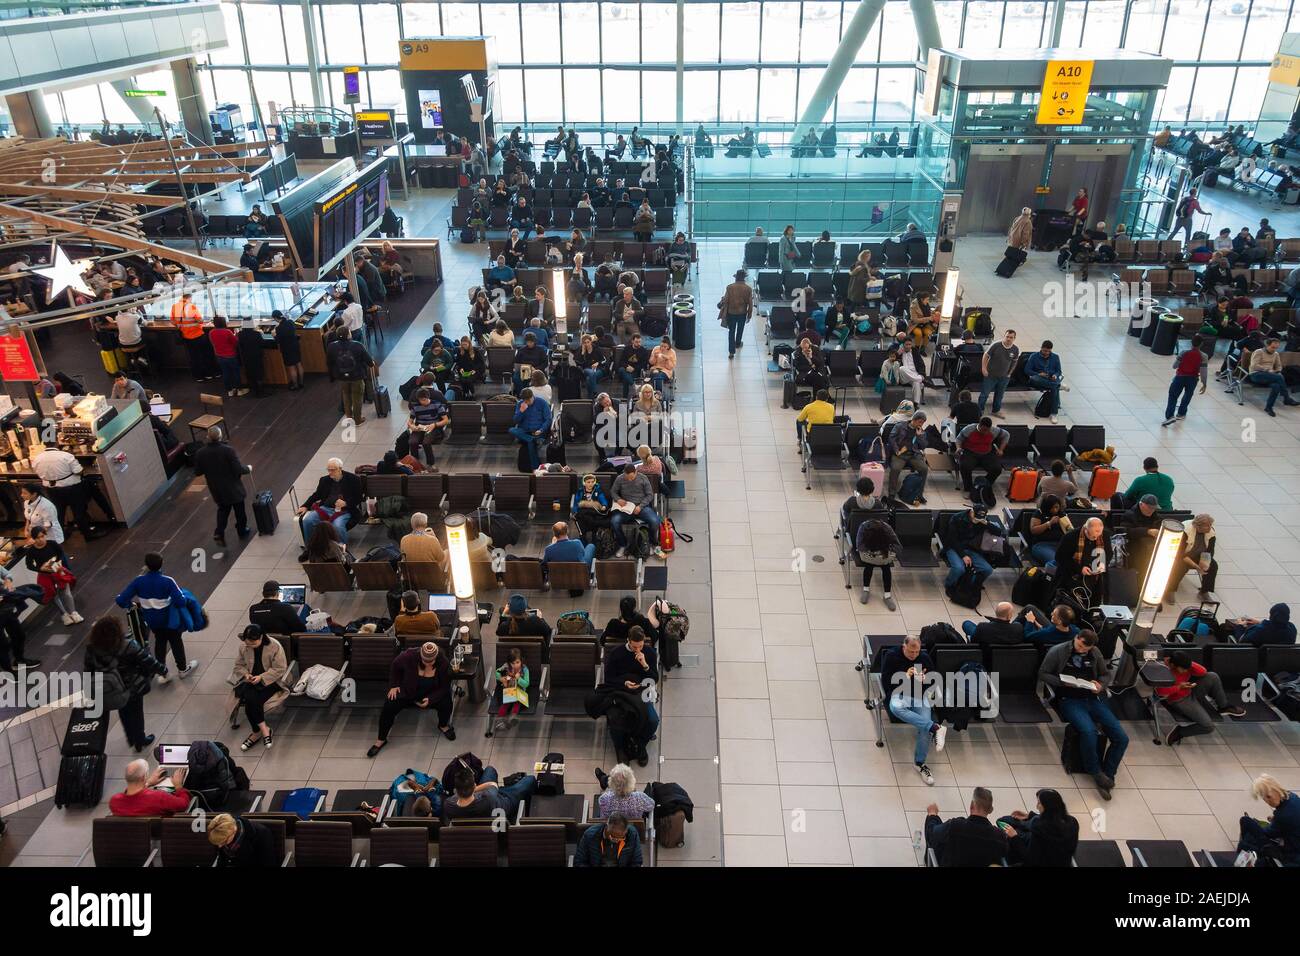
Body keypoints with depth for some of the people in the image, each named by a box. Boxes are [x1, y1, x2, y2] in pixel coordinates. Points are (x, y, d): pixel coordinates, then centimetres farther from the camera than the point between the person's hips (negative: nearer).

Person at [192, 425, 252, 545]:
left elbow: (197, 472, -3)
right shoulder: (228, 451, -26)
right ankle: (242, 530, 36)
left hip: (216, 489, 3)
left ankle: (219, 533, 9)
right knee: (239, 510, 19)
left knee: (222, 510, 23)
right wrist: (248, 468, -4)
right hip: (233, 487, -3)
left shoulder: (200, 453, -13)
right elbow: (238, 469, -24)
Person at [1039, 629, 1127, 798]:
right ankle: (1096, 774, -10)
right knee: (1089, 731, -33)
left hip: (1094, 699, 5)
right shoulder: (1058, 651, -2)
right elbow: (1042, 674, 2)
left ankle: (1107, 776, 5)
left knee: (1122, 738, -11)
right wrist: (1063, 682, -14)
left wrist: (1101, 685, 0)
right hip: (1070, 700, -5)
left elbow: (1106, 674, 23)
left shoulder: (1095, 653, 11)